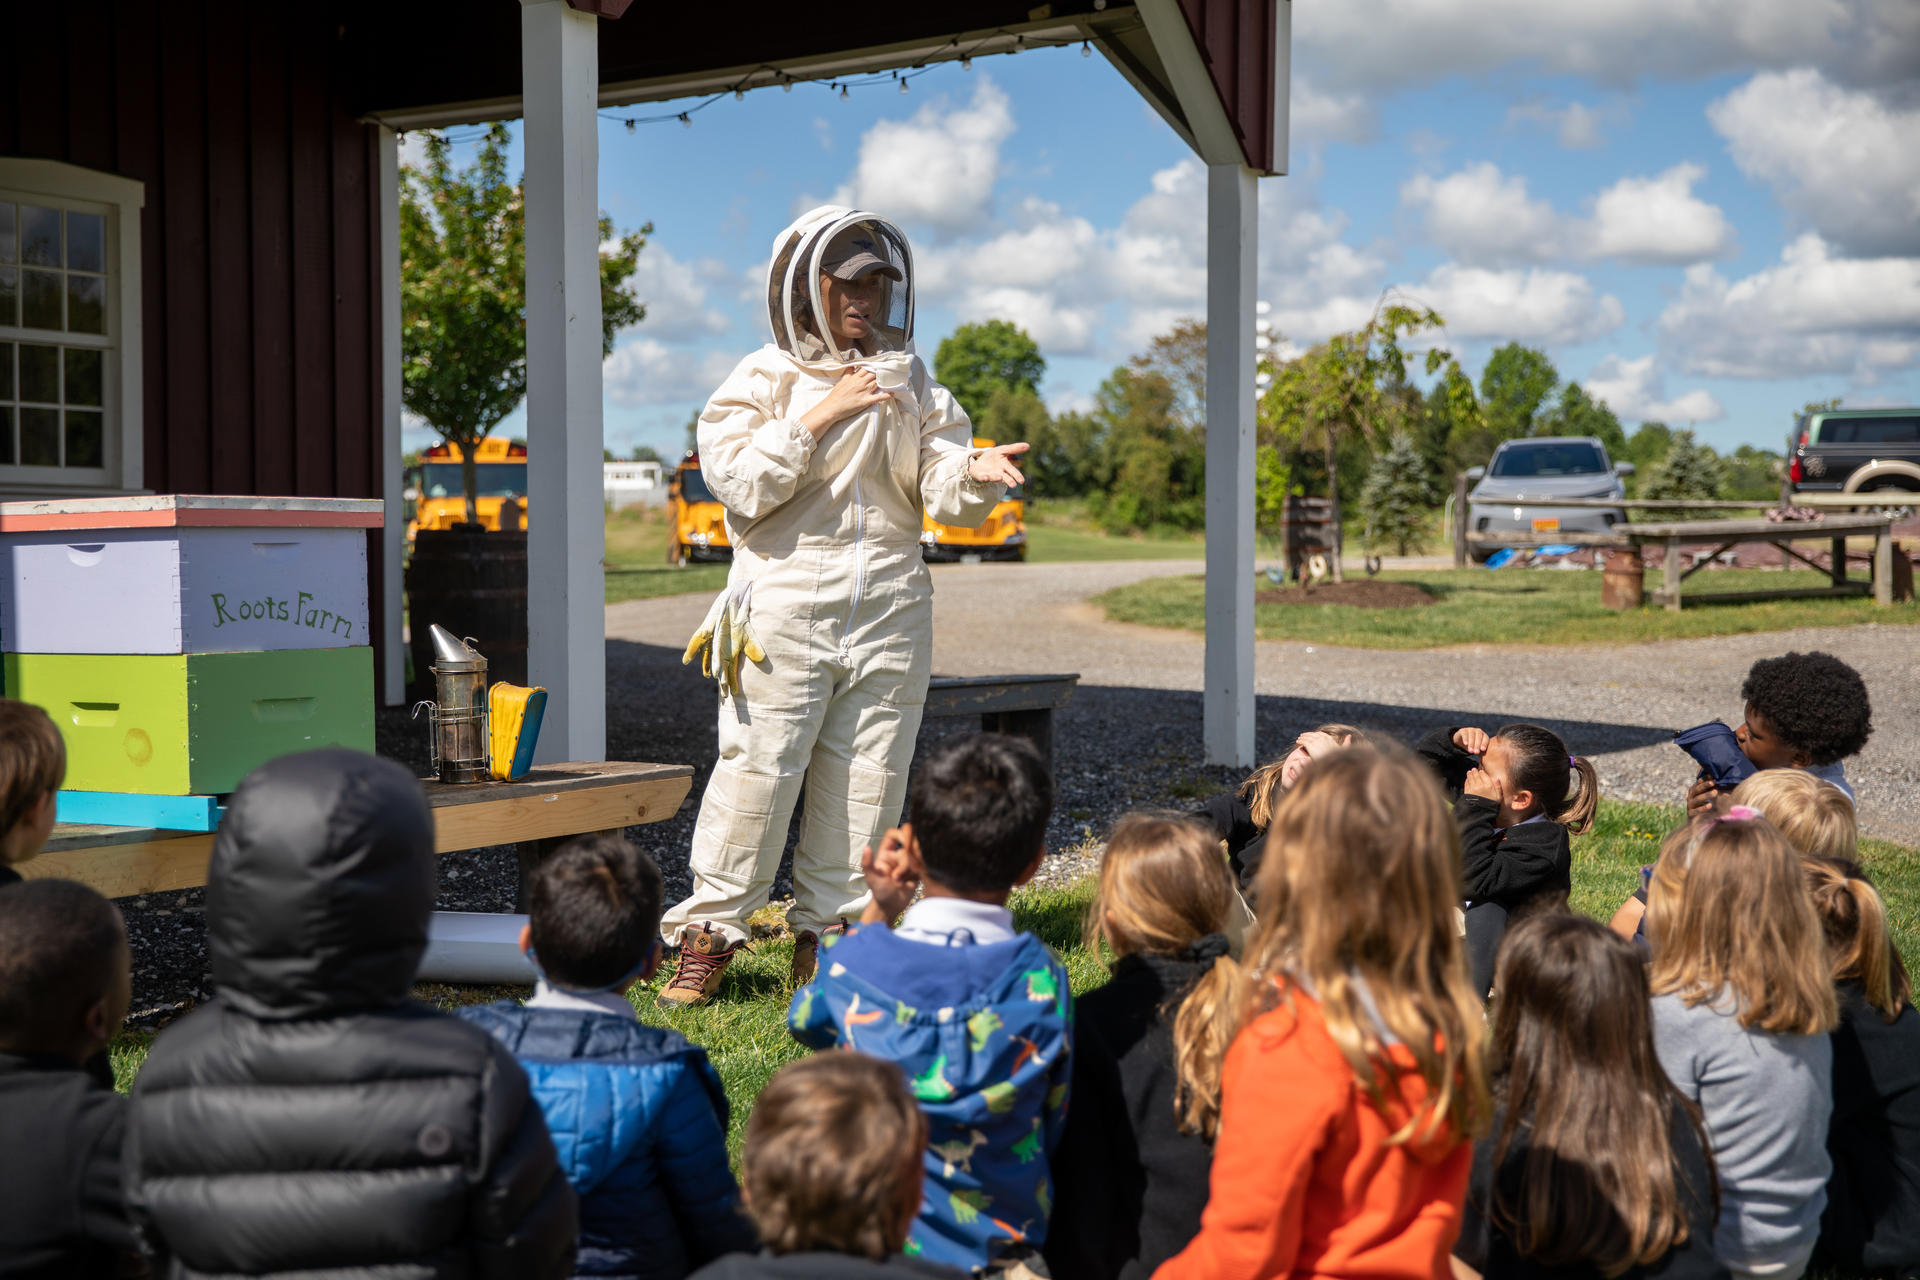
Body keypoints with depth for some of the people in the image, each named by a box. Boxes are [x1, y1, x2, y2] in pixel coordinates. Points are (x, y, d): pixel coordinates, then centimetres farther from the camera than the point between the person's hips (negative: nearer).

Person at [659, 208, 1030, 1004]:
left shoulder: (911, 383, 15)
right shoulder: (765, 378, 4)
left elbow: (941, 492, 6)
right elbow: (738, 484, -8)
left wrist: (975, 474, -16)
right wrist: (819, 417, -13)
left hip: (891, 610, 4)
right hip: (786, 606, -3)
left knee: (867, 778, 4)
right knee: (758, 768, -6)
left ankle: (828, 933, 16)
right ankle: (709, 934, 7)